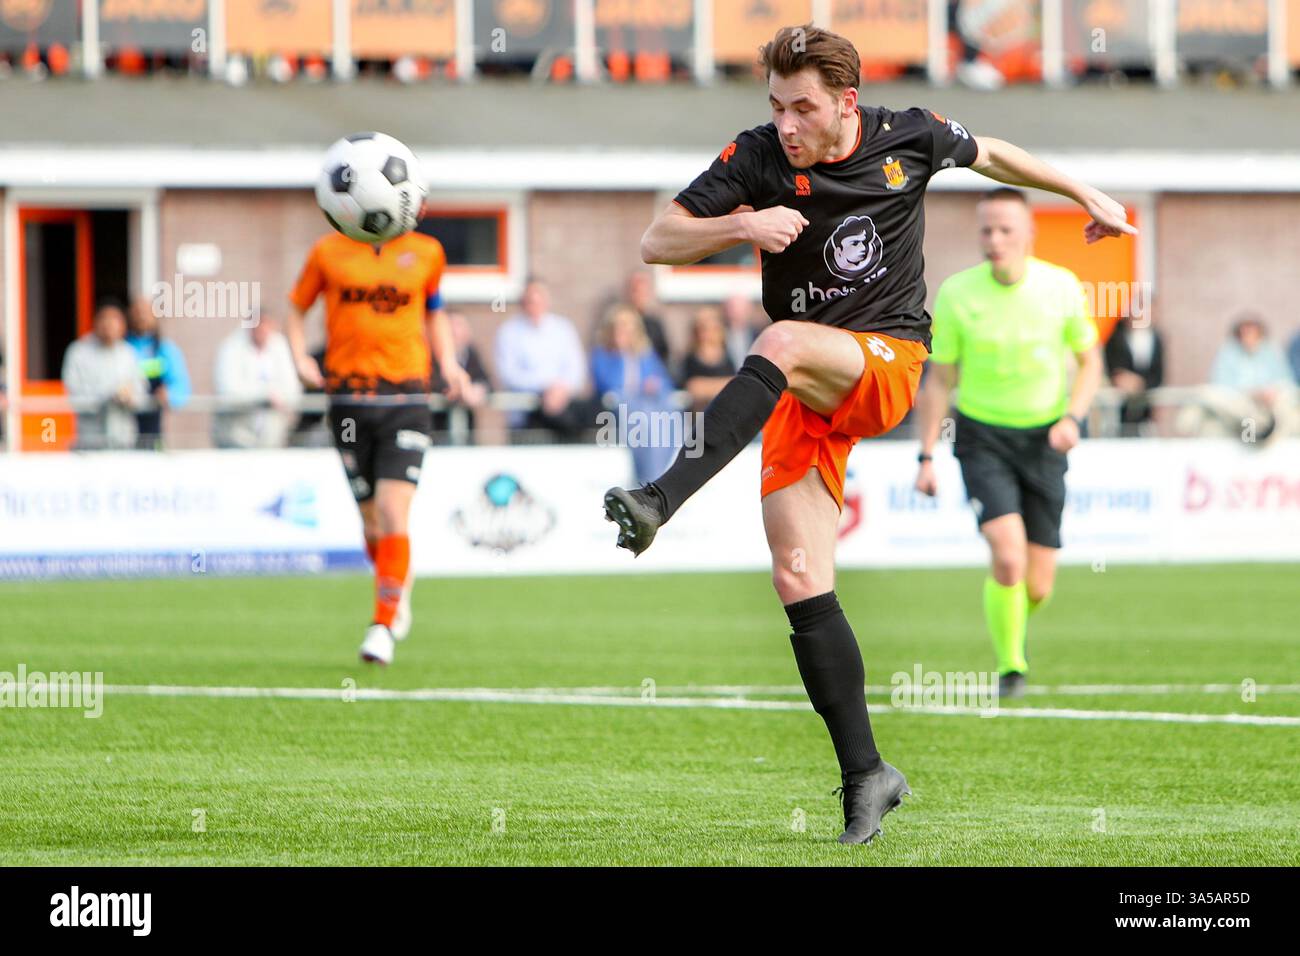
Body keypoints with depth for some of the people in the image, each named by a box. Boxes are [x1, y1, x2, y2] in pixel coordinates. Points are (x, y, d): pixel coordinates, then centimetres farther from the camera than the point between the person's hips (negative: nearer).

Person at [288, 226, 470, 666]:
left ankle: (384, 626, -11)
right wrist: (300, 358, -3)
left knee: (393, 511, -15)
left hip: (406, 400, -1)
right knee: (372, 519, 7)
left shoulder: (425, 252, 6)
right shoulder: (329, 251, 3)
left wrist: (448, 363, 8)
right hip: (348, 397, 1)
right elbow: (297, 308, 14)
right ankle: (399, 596, 36)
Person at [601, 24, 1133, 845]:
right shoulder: (758, 160, -3)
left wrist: (1085, 193, 30)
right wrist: (742, 226, -21)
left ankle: (661, 502, -50)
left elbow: (990, 155, 22)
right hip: (806, 395, 2)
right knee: (800, 582, -9)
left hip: (887, 362, -2)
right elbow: (656, 242, -4)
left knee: (781, 343, -36)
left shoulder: (909, 138, -1)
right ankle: (867, 776, -1)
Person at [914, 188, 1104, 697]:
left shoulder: (1062, 288, -8)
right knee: (1008, 556, -23)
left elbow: (1090, 360, 7)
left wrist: (1073, 417, -10)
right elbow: (940, 379, 0)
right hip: (982, 438, -2)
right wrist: (926, 457, -2)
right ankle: (1010, 667, -4)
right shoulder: (956, 294, -10)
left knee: (1036, 587, 2)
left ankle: (1014, 628, 38)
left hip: (1044, 440, 2)